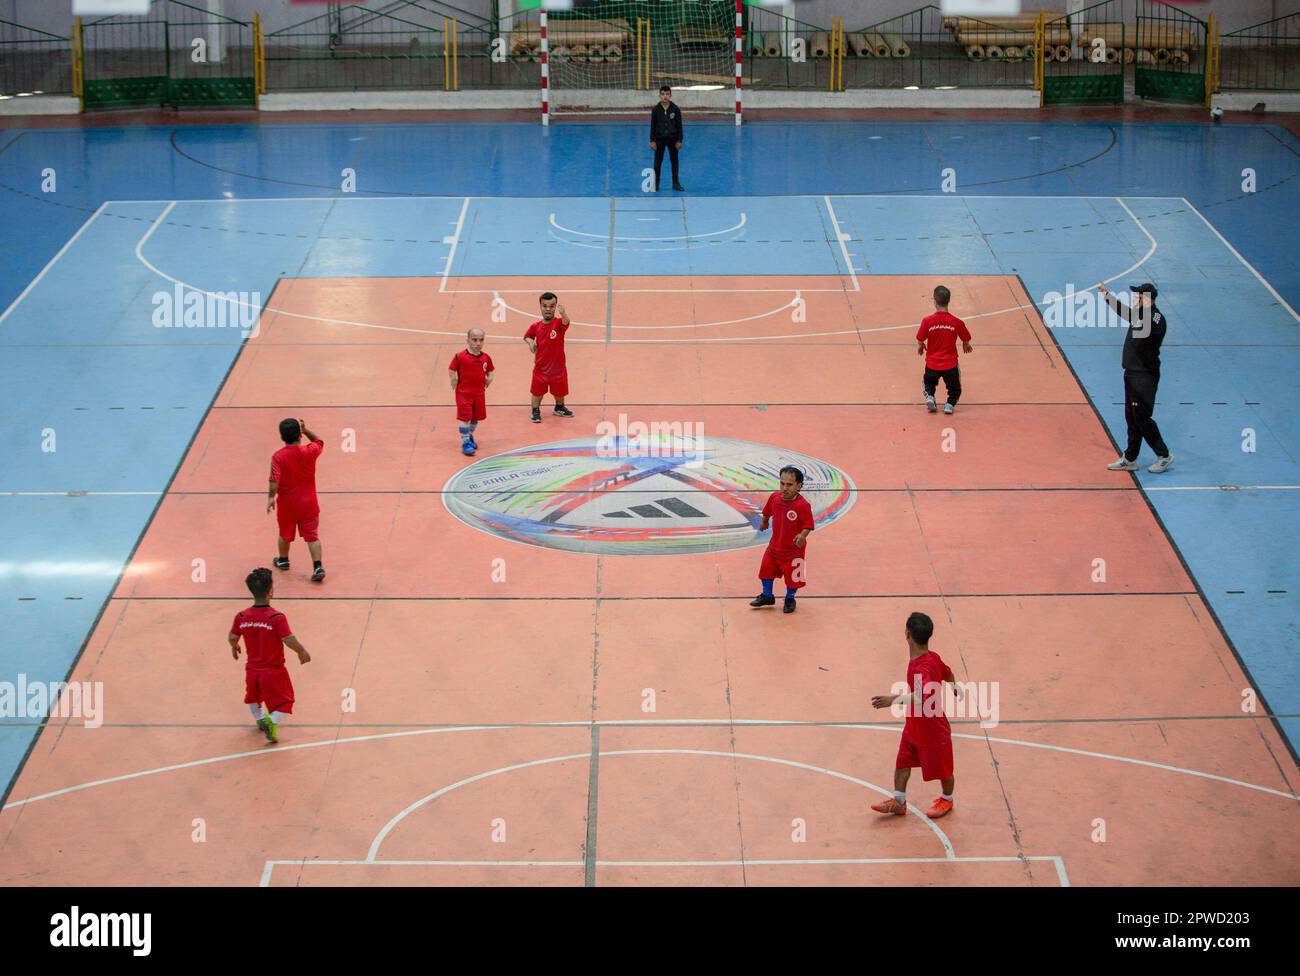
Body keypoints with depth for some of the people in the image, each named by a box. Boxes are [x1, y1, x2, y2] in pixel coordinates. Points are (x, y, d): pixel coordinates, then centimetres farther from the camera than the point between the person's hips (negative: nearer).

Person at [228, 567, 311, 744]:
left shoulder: (241, 617, -10)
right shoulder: (277, 618, -24)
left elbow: (232, 638, 3)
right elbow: (290, 641, -26)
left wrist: (234, 648, 26)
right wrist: (302, 652, -6)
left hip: (252, 669, 5)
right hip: (274, 670, -5)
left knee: (253, 696, 32)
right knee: (284, 703, 10)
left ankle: (259, 719, 46)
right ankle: (272, 723, -11)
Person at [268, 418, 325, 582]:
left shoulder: (278, 457, -16)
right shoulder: (309, 451, -11)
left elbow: (274, 480, -23)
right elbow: (320, 442, 11)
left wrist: (271, 498, -17)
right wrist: (306, 430, 5)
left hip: (286, 504, 0)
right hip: (308, 503, 0)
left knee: (285, 533, 21)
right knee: (312, 535, 2)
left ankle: (283, 560, 41)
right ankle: (318, 567, -8)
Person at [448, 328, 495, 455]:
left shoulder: (486, 358, 0)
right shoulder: (460, 357, -13)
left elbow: (491, 370, 15)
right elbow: (451, 370, -5)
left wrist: (489, 379, 2)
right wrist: (454, 380, -11)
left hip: (479, 393, 5)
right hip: (463, 393, -5)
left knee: (476, 417, 17)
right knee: (465, 417, -7)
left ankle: (470, 436, 41)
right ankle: (465, 442, 2)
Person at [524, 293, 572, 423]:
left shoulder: (558, 323, -16)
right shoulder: (535, 326, -7)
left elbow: (566, 322, -41)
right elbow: (527, 336, 12)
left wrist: (563, 313, -64)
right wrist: (530, 342, -11)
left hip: (557, 367, 0)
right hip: (540, 367, 1)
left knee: (559, 392, 18)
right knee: (537, 391, 10)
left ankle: (559, 408, 44)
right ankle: (536, 411, 30)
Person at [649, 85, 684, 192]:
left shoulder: (675, 109, -4)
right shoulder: (656, 110, -4)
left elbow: (679, 126, 0)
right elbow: (653, 126, -1)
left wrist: (679, 140, -4)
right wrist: (652, 141, -5)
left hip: (672, 139, 0)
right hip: (659, 139, 0)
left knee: (674, 161, 6)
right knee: (658, 162, 4)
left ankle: (675, 183, 14)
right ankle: (656, 183, 12)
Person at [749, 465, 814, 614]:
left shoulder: (803, 505, -27)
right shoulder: (774, 497, -12)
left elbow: (808, 525, -20)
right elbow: (767, 512, 9)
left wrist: (803, 535, -38)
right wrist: (764, 522, 24)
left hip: (794, 549, -5)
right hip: (775, 545, 5)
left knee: (793, 576, 9)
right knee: (766, 569, 17)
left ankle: (790, 599, 36)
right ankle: (767, 596, 40)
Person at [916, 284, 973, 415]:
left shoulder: (927, 321, -15)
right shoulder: (957, 322, -12)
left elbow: (920, 342, -7)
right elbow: (966, 341, 2)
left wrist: (921, 347, 17)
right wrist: (966, 346, 25)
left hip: (932, 364, 0)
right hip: (951, 364, 0)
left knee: (929, 383, 29)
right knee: (955, 389, 23)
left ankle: (929, 396, 2)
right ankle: (950, 403, -2)